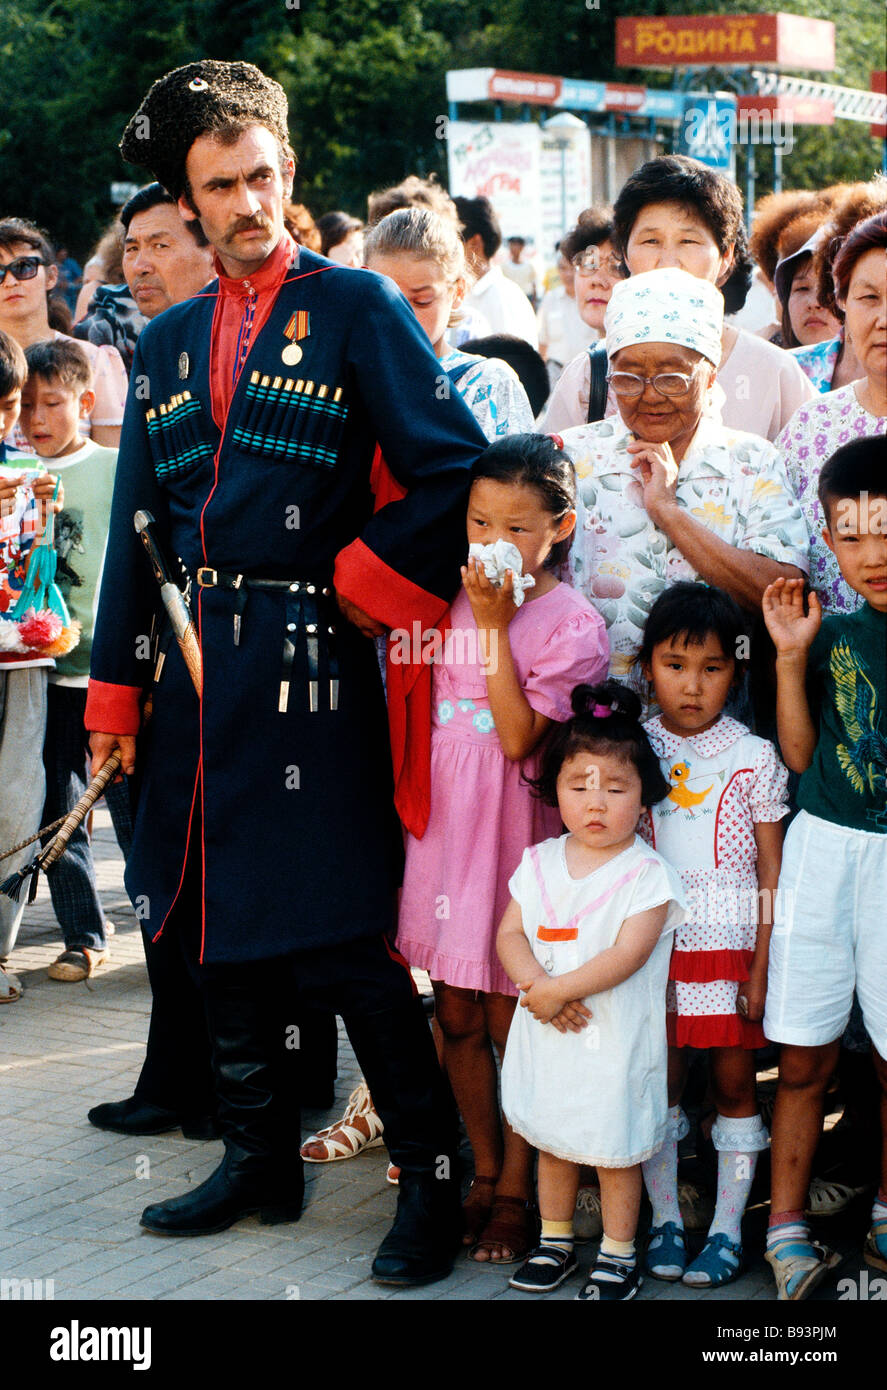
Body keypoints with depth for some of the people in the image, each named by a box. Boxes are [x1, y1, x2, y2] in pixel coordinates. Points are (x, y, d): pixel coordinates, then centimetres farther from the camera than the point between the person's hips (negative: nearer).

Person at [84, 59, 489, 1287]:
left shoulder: (357, 309, 0)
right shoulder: (168, 343, 16)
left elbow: (453, 467, -7)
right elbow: (139, 524, 17)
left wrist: (371, 579, -7)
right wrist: (115, 681, 13)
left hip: (311, 667, -6)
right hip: (198, 671, 6)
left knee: (345, 941, -9)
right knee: (220, 927, 12)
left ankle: (433, 1177, 2)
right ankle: (261, 1157, 25)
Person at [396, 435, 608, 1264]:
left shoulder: (569, 622, -10)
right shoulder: (453, 602, 7)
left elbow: (520, 737, -19)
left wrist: (497, 626, -19)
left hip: (514, 832, -6)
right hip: (446, 822, 6)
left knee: (510, 1023, 2)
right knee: (458, 1019, 12)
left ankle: (517, 1193, 14)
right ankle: (484, 1174, 26)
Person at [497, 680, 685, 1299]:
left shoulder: (646, 873, -12)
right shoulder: (540, 862, 4)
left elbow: (628, 954, -20)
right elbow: (510, 933, 0)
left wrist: (560, 990, -20)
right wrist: (537, 984, -18)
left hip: (615, 1038, -5)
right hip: (548, 1034, 5)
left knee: (616, 1149, 5)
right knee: (553, 1139, 17)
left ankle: (618, 1255, 20)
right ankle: (556, 1241, 34)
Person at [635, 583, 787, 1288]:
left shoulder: (753, 758, -3)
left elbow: (770, 872, -1)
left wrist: (761, 968, -6)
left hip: (729, 945, -1)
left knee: (734, 1079, 4)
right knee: (660, 1078, 6)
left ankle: (728, 1229, 12)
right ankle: (664, 1219, 17)